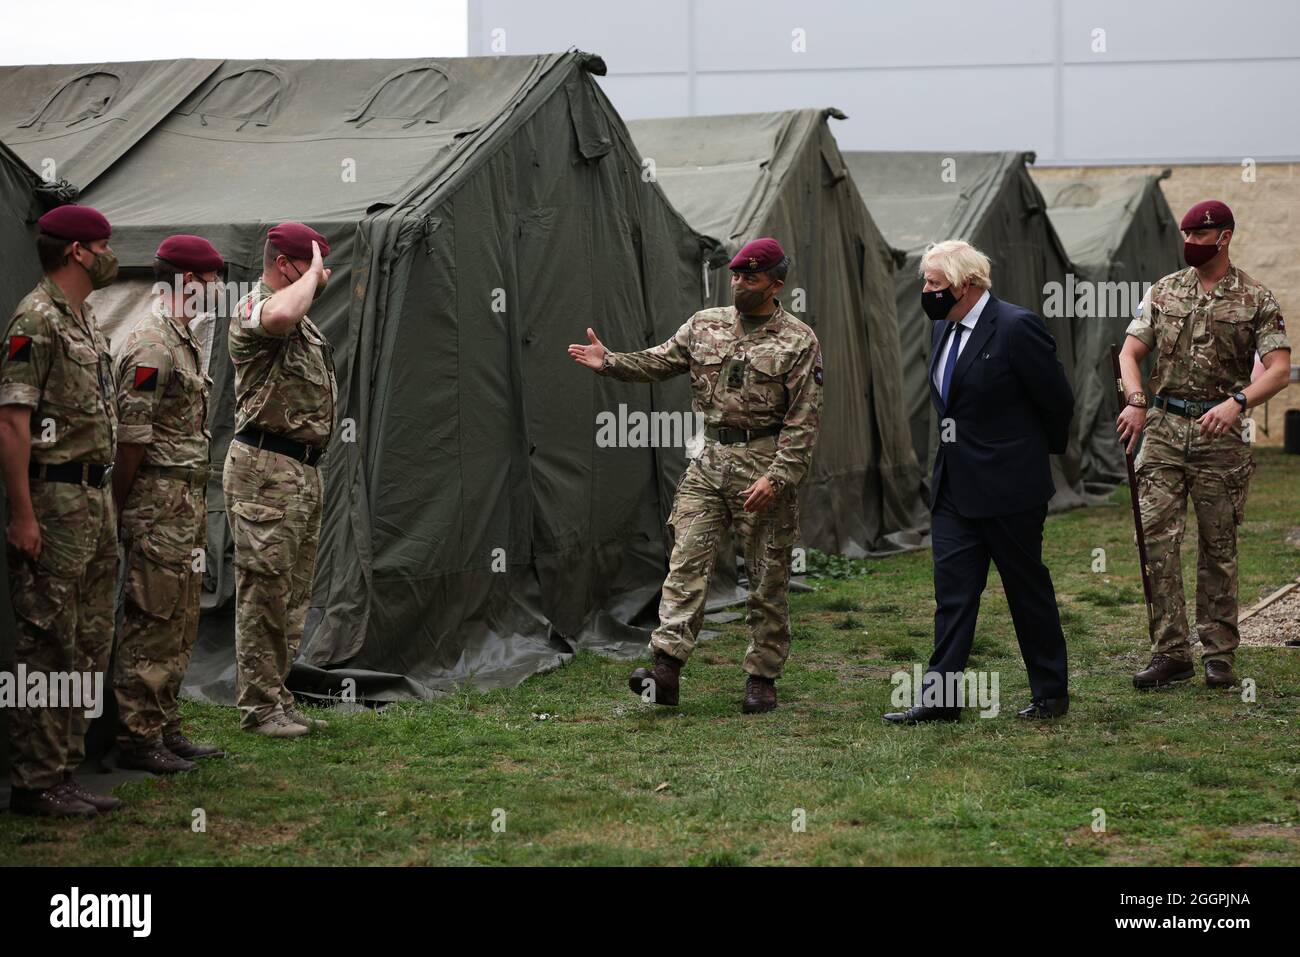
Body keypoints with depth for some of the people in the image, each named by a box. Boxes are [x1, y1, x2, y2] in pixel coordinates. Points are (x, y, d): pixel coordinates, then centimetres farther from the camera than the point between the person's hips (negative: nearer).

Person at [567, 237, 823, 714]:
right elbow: (661, 361, 6)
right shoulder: (705, 324, 11)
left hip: (765, 463, -4)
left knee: (767, 578, 3)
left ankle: (762, 678, 12)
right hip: (711, 460, 4)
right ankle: (666, 666, -14)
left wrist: (776, 478, -17)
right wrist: (610, 362, -12)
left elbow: (803, 421, -9)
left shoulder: (798, 342, -4)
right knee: (687, 562, -7)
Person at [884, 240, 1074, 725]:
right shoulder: (942, 328, 8)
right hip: (954, 484, 7)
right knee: (952, 589, 4)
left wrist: (1047, 450, 6)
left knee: (1027, 586, 5)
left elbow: (1058, 399, -8)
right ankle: (941, 695, 5)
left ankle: (1051, 692, 19)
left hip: (1009, 485, -7)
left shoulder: (1017, 327, -17)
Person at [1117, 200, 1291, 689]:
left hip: (1219, 433, -2)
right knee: (1157, 539, -4)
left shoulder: (1257, 300, 0)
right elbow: (1130, 352, 7)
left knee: (1218, 548, 4)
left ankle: (1219, 653, 12)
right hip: (1163, 428, 3)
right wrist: (1136, 402, -12)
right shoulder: (1163, 292, 9)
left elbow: (1279, 370, -8)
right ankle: (1170, 652, 1)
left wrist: (1237, 402, -26)